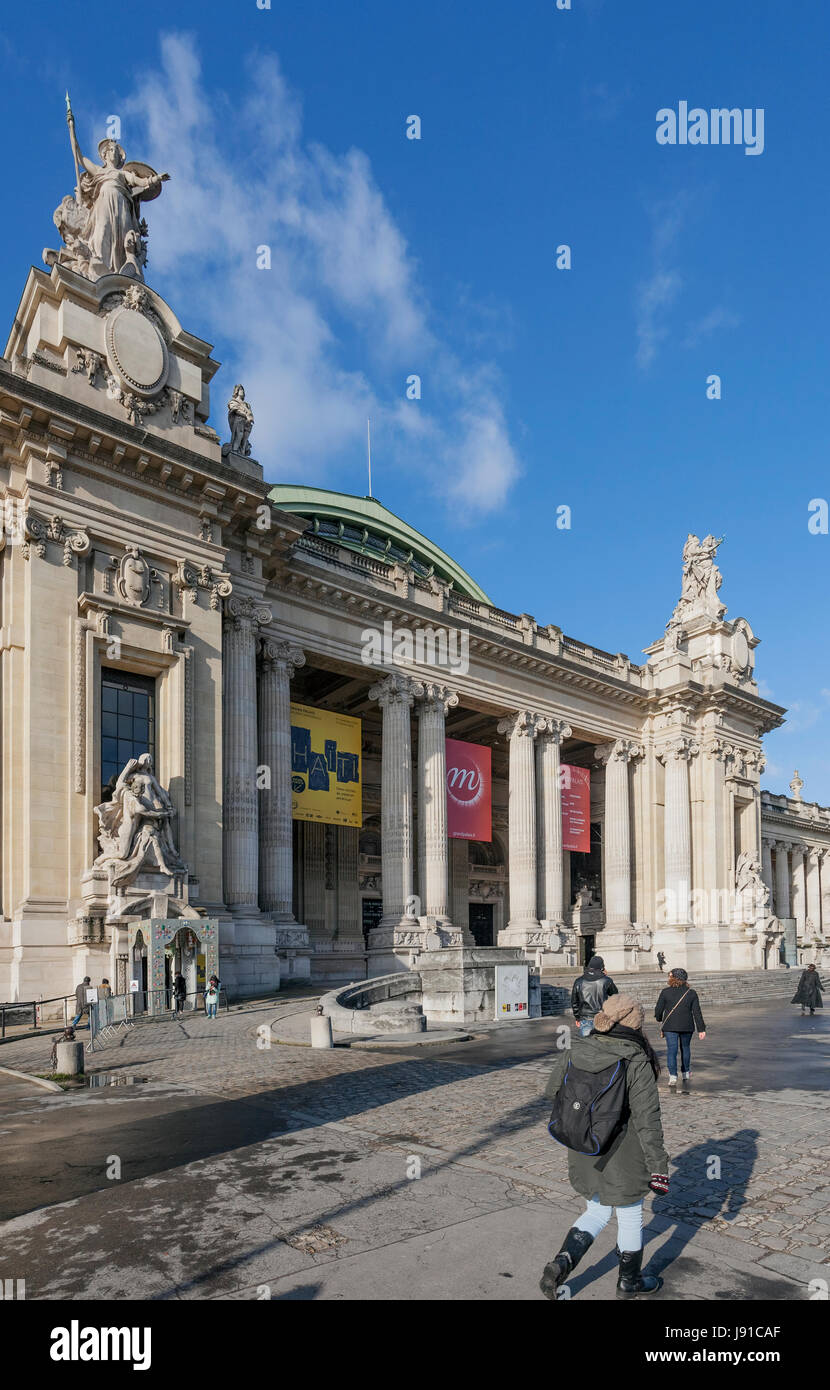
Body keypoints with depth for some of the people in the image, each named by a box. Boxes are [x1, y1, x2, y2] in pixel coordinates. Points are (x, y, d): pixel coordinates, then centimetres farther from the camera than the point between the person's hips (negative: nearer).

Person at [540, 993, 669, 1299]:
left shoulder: (574, 1052, -5)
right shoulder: (636, 1063, -19)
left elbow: (552, 1092, 7)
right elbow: (647, 1121, -18)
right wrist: (658, 1166, -11)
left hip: (583, 1156, 5)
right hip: (623, 1159, -4)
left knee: (597, 1212, 23)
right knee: (630, 1217, 19)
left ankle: (562, 1263, 5)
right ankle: (629, 1281, 37)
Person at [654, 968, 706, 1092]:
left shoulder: (665, 992, -6)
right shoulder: (691, 993, 0)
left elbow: (658, 1009, -1)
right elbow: (697, 1012, -1)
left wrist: (659, 1018, 20)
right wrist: (701, 1029, 2)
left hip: (670, 1027, -3)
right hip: (687, 1026, 3)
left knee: (671, 1050, -1)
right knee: (685, 1048, 19)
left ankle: (673, 1076, -11)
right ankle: (686, 1075, 30)